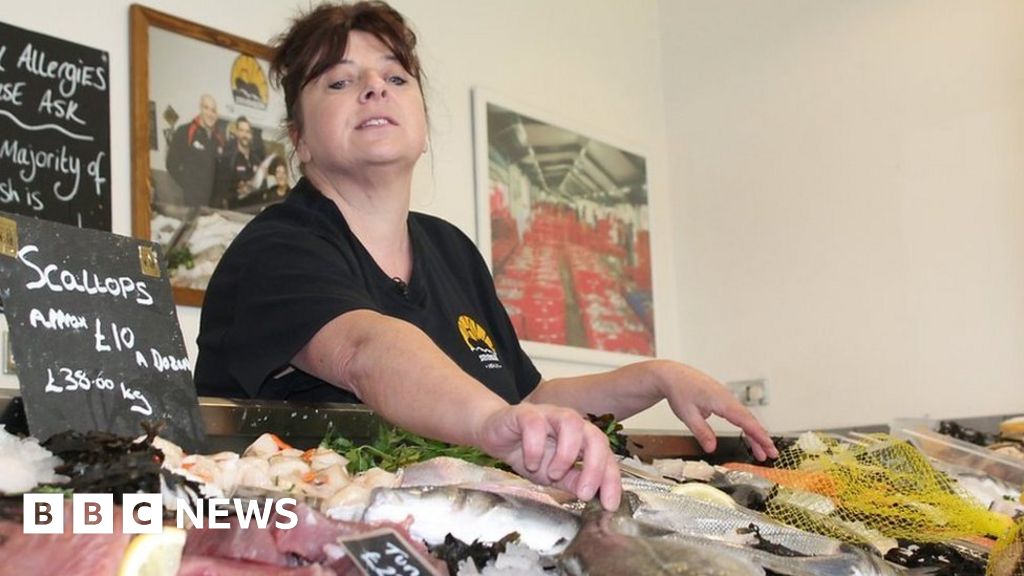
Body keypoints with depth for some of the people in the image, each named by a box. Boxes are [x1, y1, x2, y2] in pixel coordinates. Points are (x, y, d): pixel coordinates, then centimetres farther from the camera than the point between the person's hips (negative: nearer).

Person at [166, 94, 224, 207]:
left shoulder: (219, 138, 13)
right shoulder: (185, 132, -2)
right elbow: (172, 162, -2)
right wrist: (187, 184, -3)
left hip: (214, 198, 5)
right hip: (192, 198, -5)